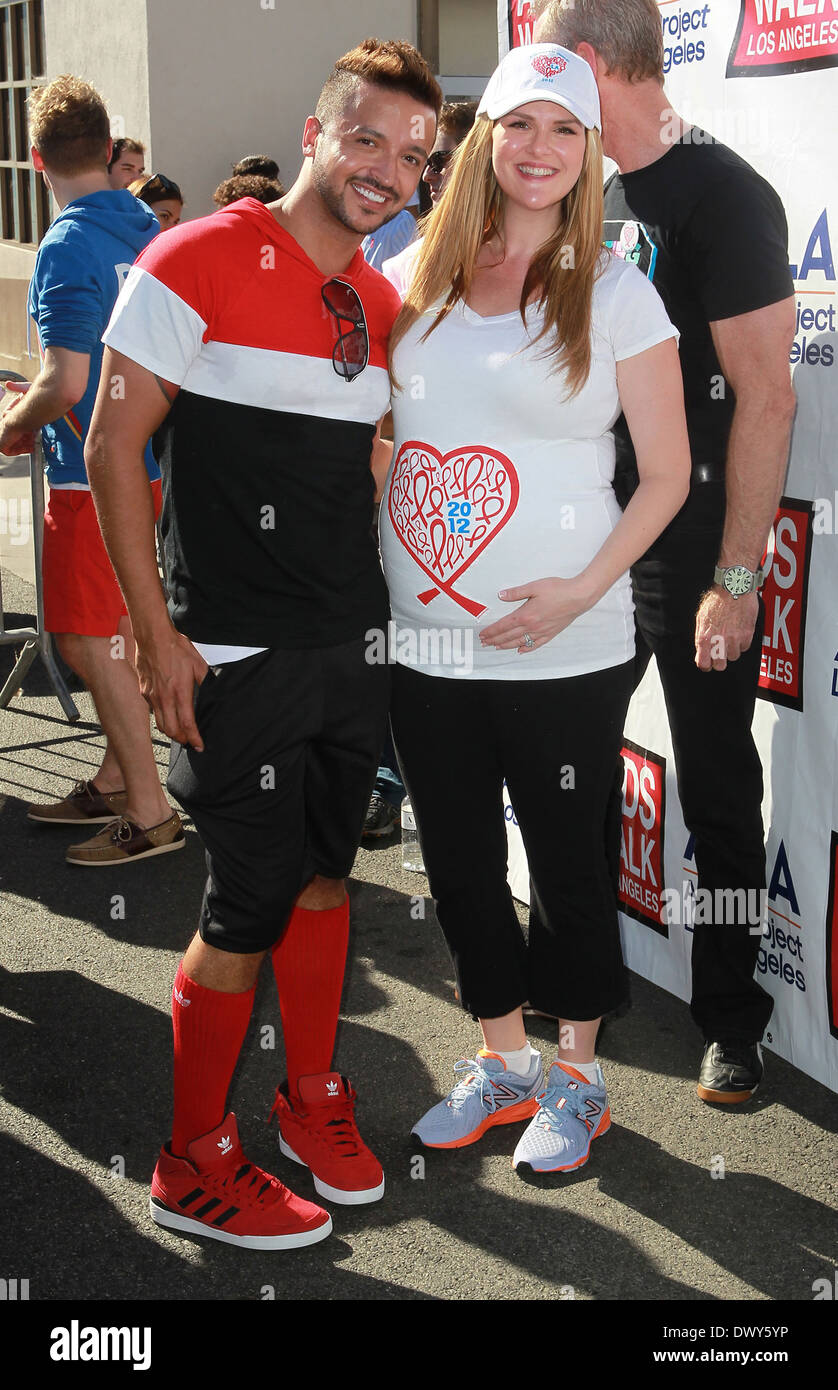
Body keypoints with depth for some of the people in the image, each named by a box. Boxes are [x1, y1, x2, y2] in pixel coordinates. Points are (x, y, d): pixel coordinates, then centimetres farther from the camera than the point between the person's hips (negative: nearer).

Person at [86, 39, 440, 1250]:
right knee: (249, 908, -1)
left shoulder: (383, 304, 10)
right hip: (239, 657, -7)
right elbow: (114, 447, -12)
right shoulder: (200, 263, -11)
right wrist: (158, 639, -15)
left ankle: (314, 1099, 36)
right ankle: (195, 1166, 18)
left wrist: (393, 610, 15)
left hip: (355, 649, 7)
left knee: (324, 873, 17)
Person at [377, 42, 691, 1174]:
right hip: (424, 642, 4)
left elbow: (668, 472, -4)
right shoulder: (414, 282, 7)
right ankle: (502, 1062, 35)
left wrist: (585, 590, -15)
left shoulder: (616, 296, -4)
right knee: (458, 862, 15)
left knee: (567, 862, 10)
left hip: (564, 651, -4)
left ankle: (577, 1077, 31)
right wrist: (364, 562, 3)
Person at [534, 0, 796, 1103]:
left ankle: (732, 1020, 19)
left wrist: (738, 577, -20)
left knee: (717, 791, 4)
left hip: (693, 549, -8)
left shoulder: (721, 194, -15)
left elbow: (767, 395, -19)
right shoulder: (600, 195, 10)